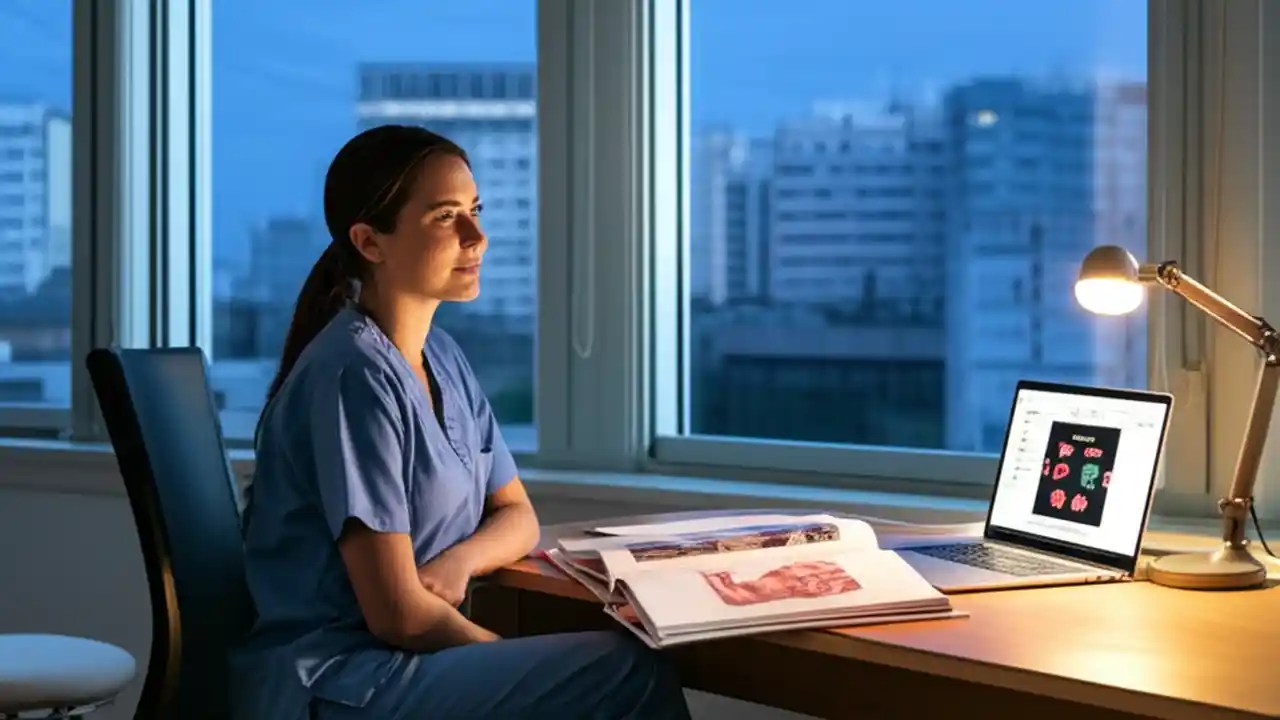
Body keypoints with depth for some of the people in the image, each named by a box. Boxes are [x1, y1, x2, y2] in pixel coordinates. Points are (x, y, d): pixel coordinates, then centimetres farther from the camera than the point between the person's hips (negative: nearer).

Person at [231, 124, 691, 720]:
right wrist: (515, 658, -5)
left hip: (386, 661, 8)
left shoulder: (441, 358, 9)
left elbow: (516, 515, 16)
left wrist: (458, 561, -7)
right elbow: (398, 615, -20)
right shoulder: (355, 376, -18)